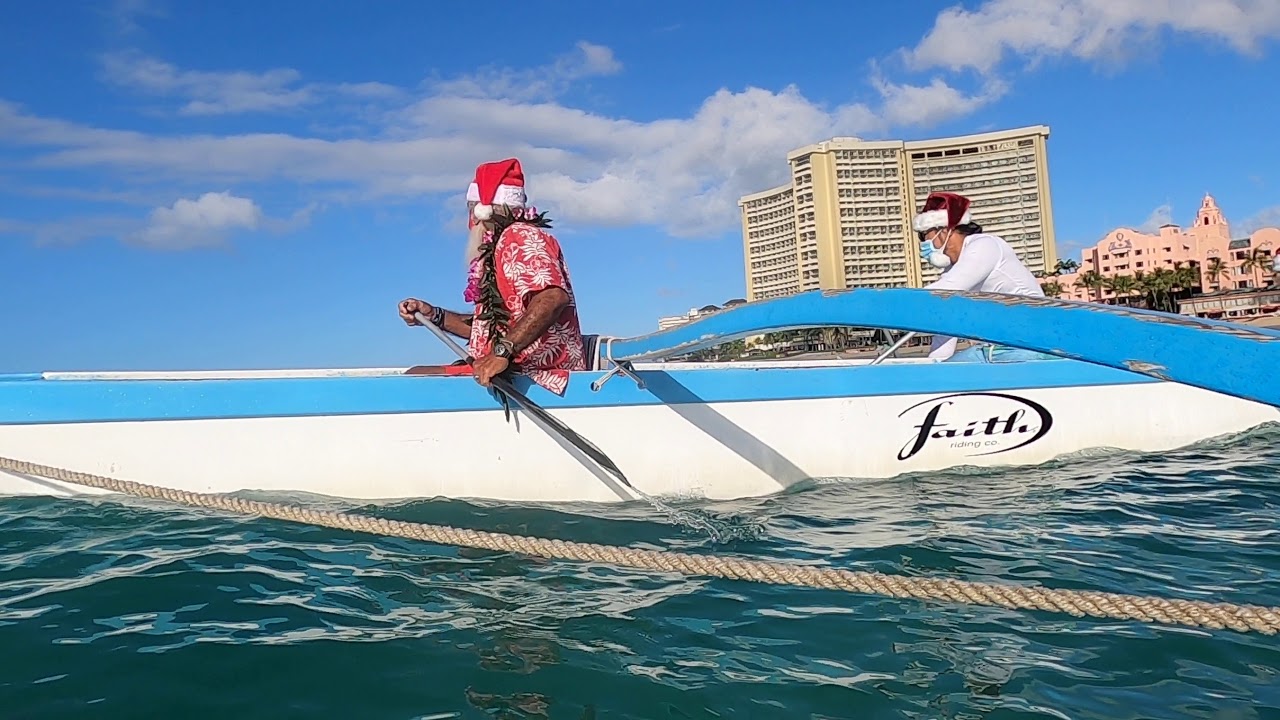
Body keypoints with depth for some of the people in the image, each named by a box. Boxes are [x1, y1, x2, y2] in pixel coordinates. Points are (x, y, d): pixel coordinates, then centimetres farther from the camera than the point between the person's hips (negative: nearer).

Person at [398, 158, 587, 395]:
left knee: (413, 381, -18)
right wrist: (433, 316, 17)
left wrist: (502, 352, -31)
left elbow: (553, 297, -27)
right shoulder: (497, 248, 21)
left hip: (534, 373, -10)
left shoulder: (520, 236, -9)